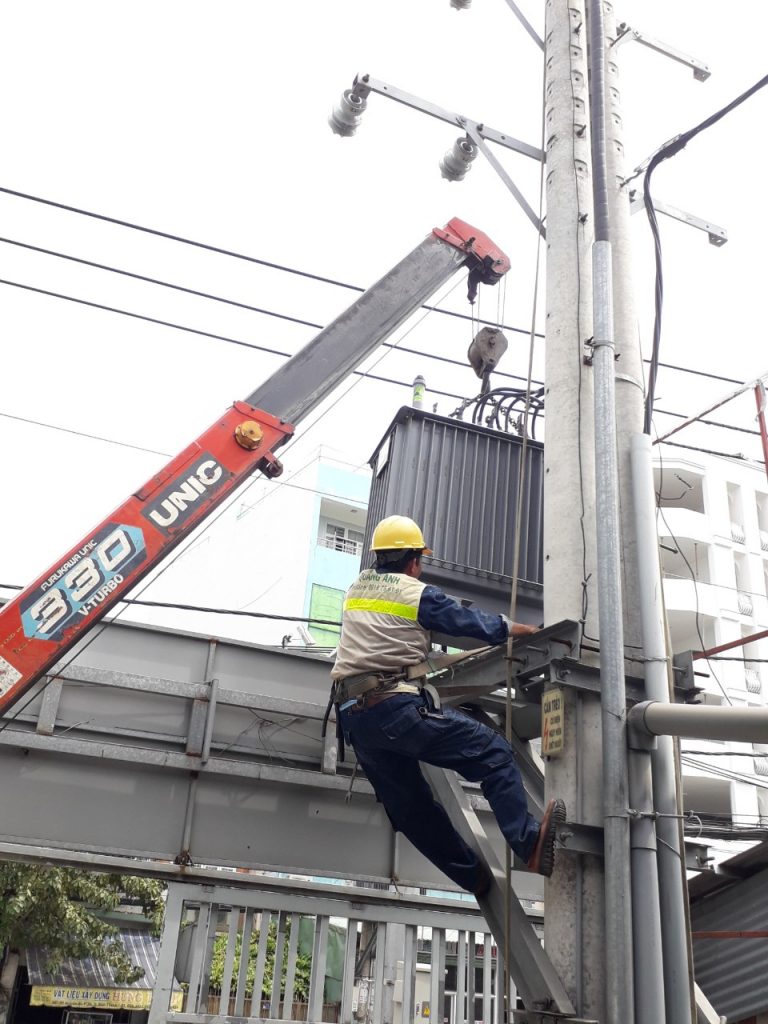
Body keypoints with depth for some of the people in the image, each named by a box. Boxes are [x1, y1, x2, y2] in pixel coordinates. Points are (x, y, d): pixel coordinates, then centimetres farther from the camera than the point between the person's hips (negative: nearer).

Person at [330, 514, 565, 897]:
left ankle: (477, 879, 18)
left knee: (412, 807, 12)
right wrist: (514, 627, 24)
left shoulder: (357, 587, 18)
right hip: (396, 707, -7)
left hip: (353, 718, 7)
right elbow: (471, 621, 7)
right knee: (493, 752, -5)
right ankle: (529, 844, -17)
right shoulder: (418, 593, 0)